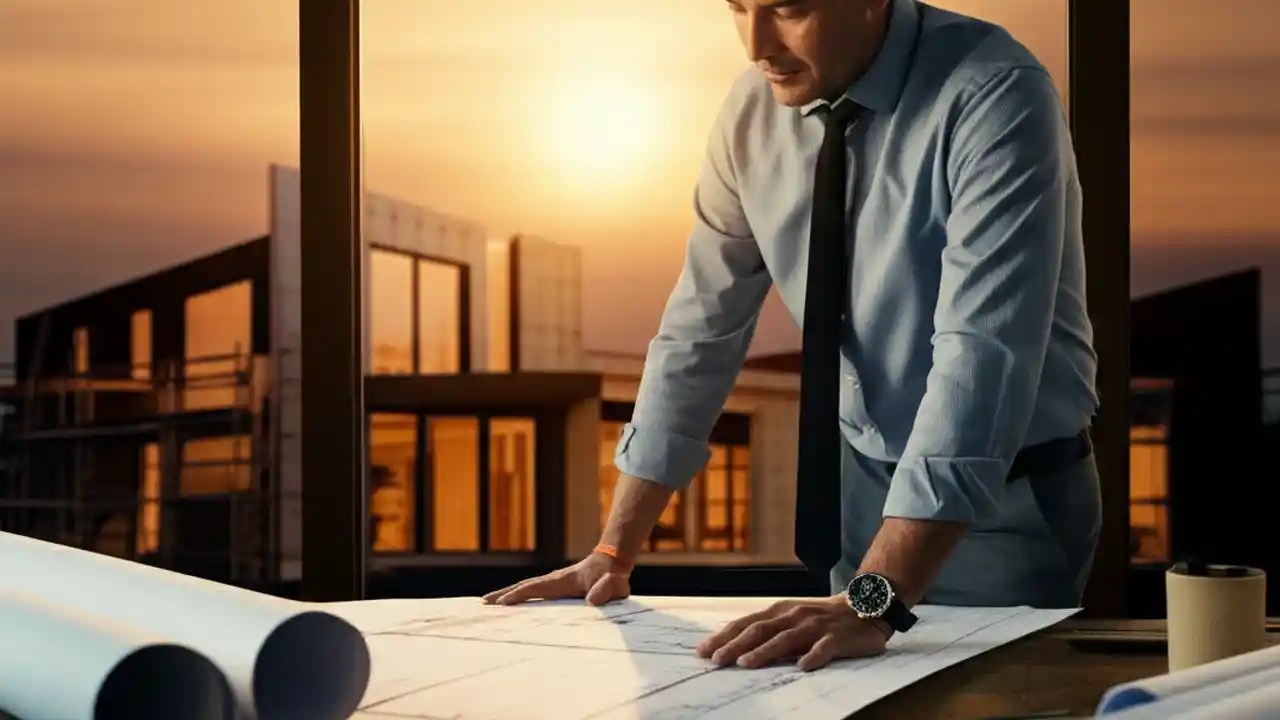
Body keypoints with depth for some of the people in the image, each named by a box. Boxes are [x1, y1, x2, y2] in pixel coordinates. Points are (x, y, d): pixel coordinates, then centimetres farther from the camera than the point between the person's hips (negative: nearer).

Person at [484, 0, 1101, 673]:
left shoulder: (993, 97, -24)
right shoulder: (752, 112, -7)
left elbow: (981, 356, -34)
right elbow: (699, 332, 0)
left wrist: (872, 601, -42)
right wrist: (612, 553, -1)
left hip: (1002, 505, -5)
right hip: (861, 489, 5)